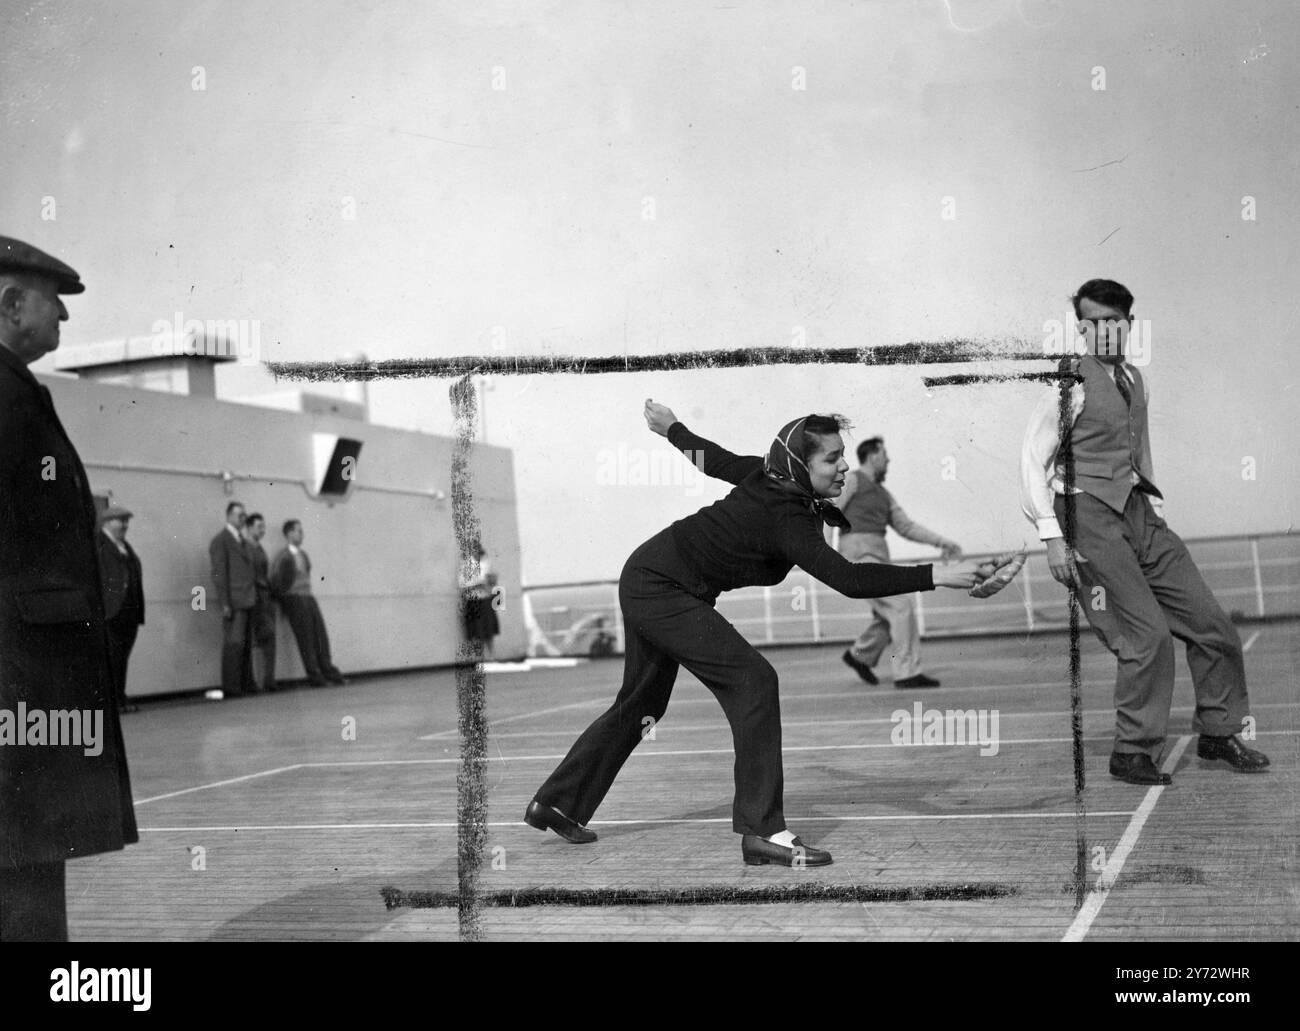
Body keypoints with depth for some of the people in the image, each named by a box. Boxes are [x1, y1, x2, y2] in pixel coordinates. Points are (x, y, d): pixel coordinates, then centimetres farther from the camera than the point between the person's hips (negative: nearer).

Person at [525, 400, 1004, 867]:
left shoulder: (768, 476, -3)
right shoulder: (784, 517, -27)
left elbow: (716, 459, 14)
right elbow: (849, 579, -37)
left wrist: (672, 429, 34)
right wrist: (935, 576, -39)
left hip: (648, 578, 10)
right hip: (659, 587, -10)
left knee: (642, 703, 22)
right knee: (751, 679, -19)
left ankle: (557, 802, 35)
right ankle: (761, 831, -19)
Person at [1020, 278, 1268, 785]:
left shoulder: (1135, 381, 13)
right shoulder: (1070, 382, -9)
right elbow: (1032, 461, -10)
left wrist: (1156, 505, 16)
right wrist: (1052, 536, -15)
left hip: (1139, 514, 7)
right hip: (1091, 518, -7)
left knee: (1211, 623, 7)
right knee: (1148, 634, -11)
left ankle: (1218, 733, 24)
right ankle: (1132, 753, 5)